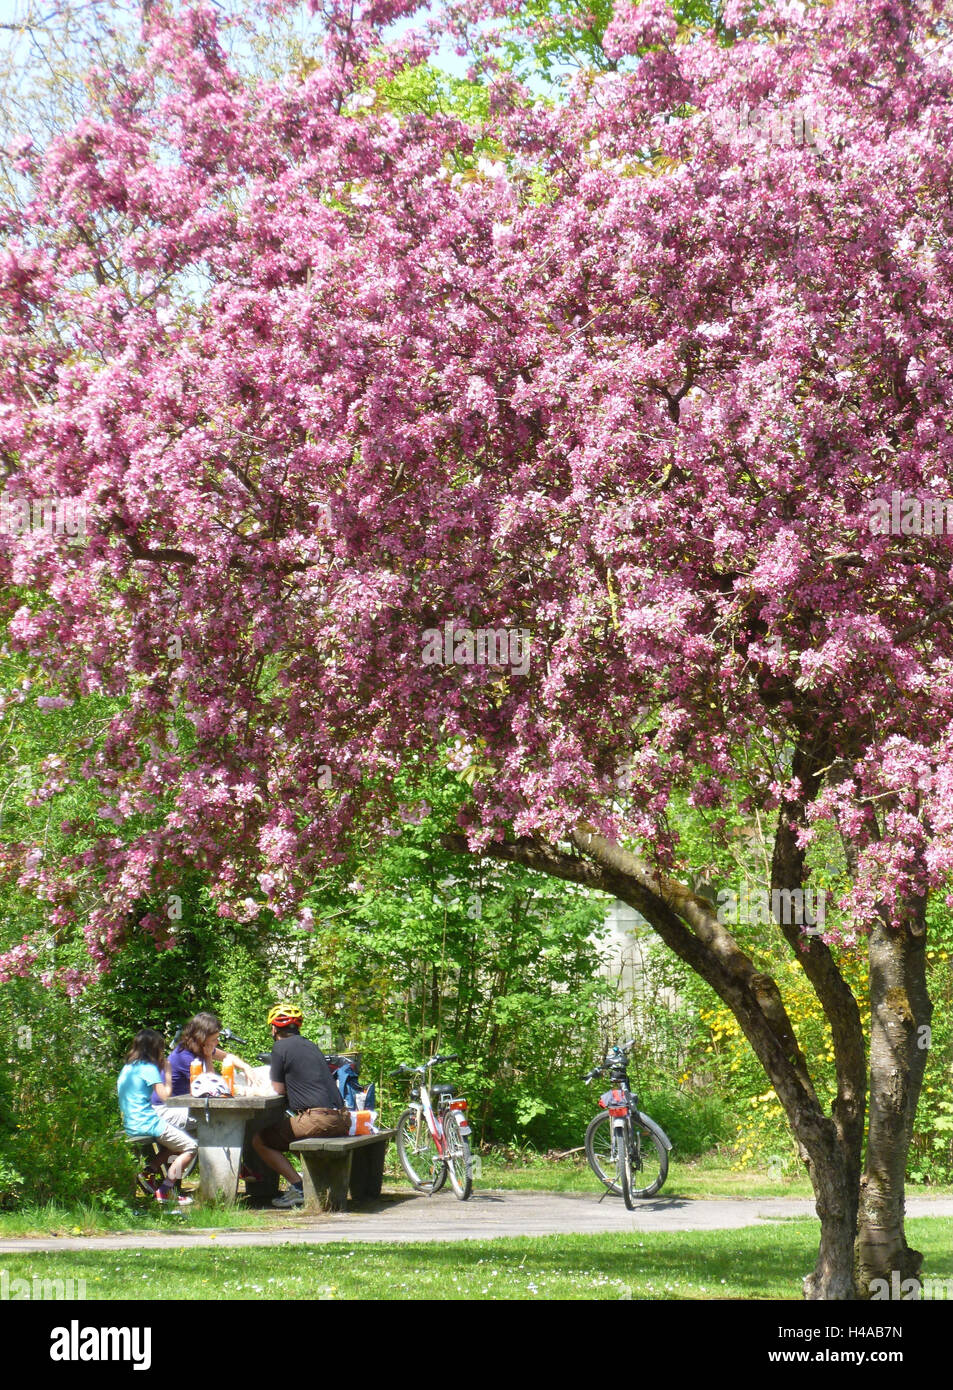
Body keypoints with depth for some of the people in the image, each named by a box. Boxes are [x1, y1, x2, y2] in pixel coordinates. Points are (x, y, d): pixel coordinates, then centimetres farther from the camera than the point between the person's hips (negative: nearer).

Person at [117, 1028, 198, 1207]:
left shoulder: (127, 1067, 12)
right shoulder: (149, 1068, -13)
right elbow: (165, 1095, -16)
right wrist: (167, 1071, -5)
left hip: (130, 1123, 9)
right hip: (146, 1123, -9)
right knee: (191, 1147, -1)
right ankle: (164, 1190, -8)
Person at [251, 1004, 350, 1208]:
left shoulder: (280, 1048, -1)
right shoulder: (310, 1045, 21)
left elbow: (279, 1090, 3)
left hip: (318, 1120, -8)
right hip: (341, 1120, 8)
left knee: (259, 1141, 3)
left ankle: (298, 1187, -7)